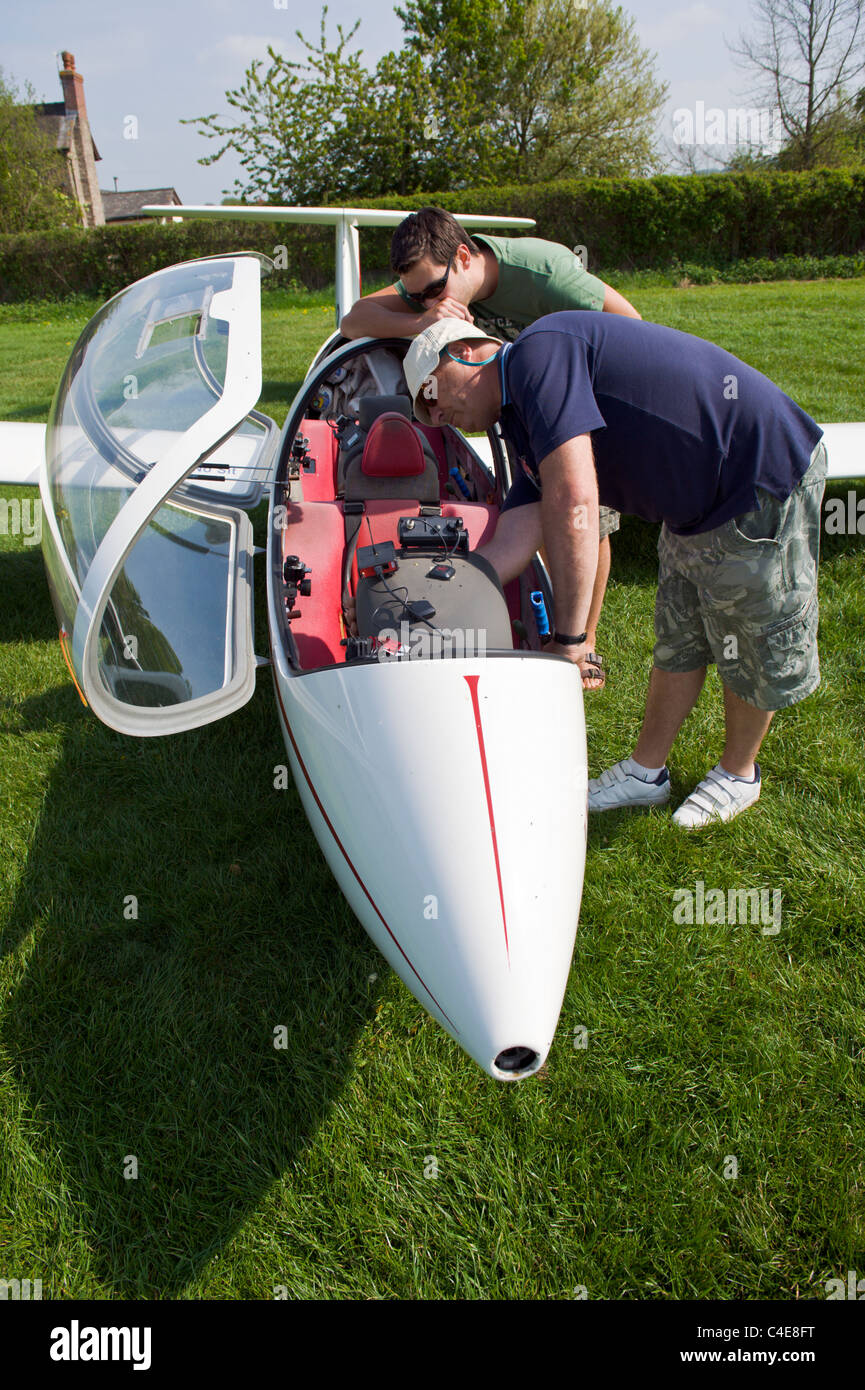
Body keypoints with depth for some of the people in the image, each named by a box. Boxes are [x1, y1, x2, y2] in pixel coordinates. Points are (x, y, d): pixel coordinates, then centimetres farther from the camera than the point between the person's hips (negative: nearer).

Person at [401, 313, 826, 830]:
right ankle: (647, 772, 34)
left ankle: (738, 773, 33)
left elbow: (573, 505, -29)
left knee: (754, 651, 10)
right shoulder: (529, 426, 9)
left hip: (766, 480, -9)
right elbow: (509, 549, 2)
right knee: (677, 642, 18)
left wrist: (568, 638, -23)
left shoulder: (540, 350, -19)